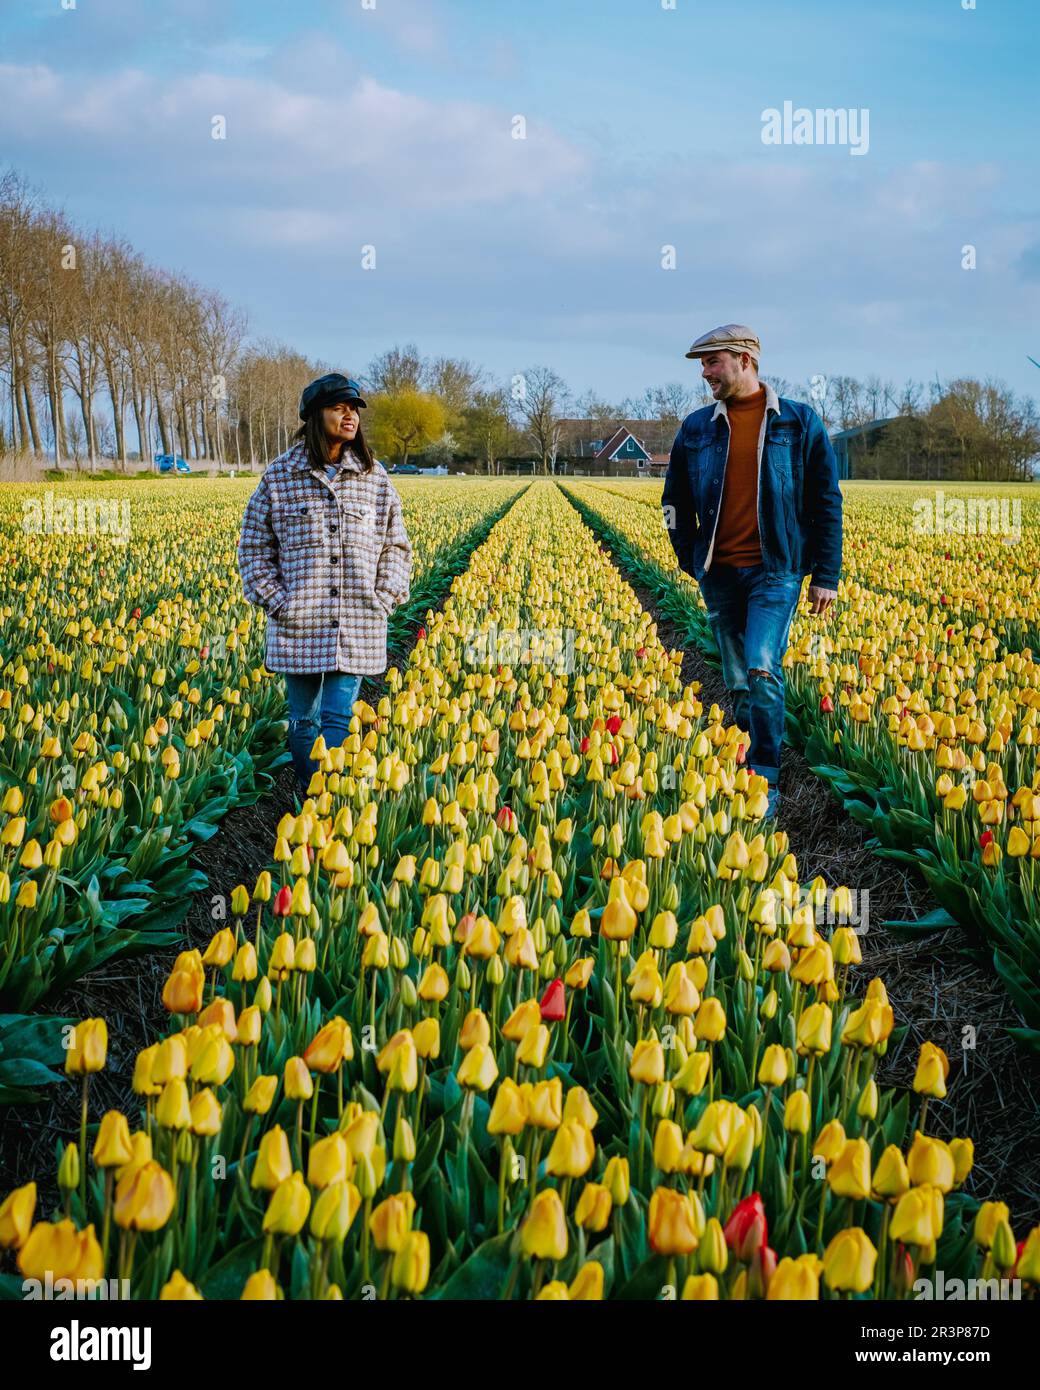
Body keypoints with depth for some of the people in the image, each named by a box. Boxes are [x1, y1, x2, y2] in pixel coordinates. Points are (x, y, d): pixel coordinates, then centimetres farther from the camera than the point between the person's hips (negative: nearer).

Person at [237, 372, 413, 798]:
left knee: (339, 718, -2)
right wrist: (275, 600, -5)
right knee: (303, 718, 9)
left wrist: (383, 599, -1)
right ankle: (306, 797, 23)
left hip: (357, 628, 0)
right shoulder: (279, 477, 0)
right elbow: (253, 547, 5)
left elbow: (396, 548, 12)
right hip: (298, 624, 0)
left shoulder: (375, 478, 5)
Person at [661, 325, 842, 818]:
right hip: (720, 572, 4)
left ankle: (767, 782, -11)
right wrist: (690, 558, 11)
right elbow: (675, 502, 19)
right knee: (738, 682, 9)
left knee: (763, 671, -18)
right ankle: (749, 776, 23)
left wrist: (826, 575, -1)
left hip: (775, 570, -4)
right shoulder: (696, 429, 8)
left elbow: (826, 501, 2)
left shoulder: (800, 422, 0)